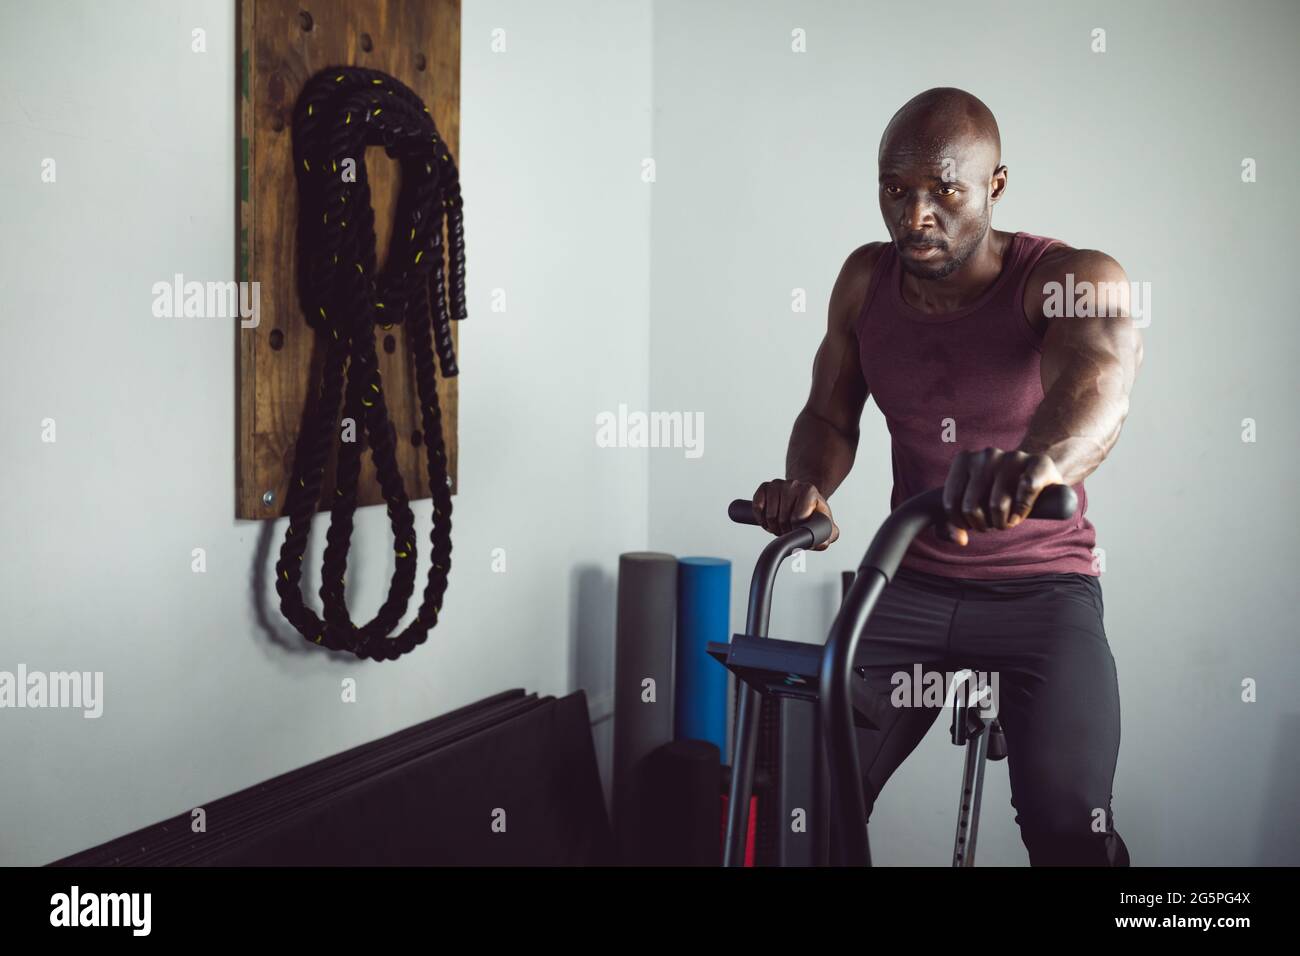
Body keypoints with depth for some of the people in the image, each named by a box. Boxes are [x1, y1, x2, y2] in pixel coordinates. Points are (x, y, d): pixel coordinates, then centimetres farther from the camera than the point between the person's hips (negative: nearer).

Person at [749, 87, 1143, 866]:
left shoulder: (1073, 278, -14)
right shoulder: (866, 280, 0)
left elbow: (1098, 379, -35)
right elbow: (831, 414, 3)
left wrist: (1039, 460, -59)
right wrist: (807, 486, -21)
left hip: (1043, 589, -3)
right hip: (911, 583, 3)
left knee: (1070, 825, -21)